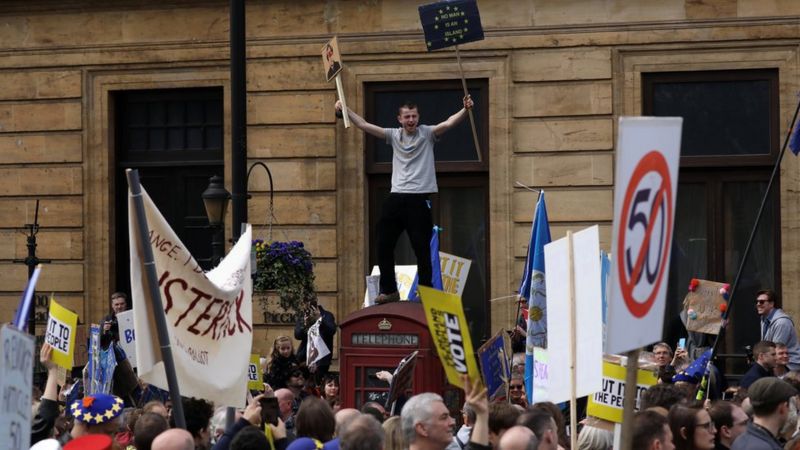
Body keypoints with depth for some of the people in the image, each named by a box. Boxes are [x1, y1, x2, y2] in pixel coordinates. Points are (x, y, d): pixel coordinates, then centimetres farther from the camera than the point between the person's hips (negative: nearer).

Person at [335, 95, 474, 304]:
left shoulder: (427, 134, 1)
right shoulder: (394, 135, 10)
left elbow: (449, 123, -15)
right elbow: (363, 125, 9)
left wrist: (465, 110, -32)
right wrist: (345, 109, 1)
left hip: (419, 199, -4)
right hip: (396, 198, 4)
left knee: (422, 248, -1)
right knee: (384, 245, 2)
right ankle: (389, 290, 14)